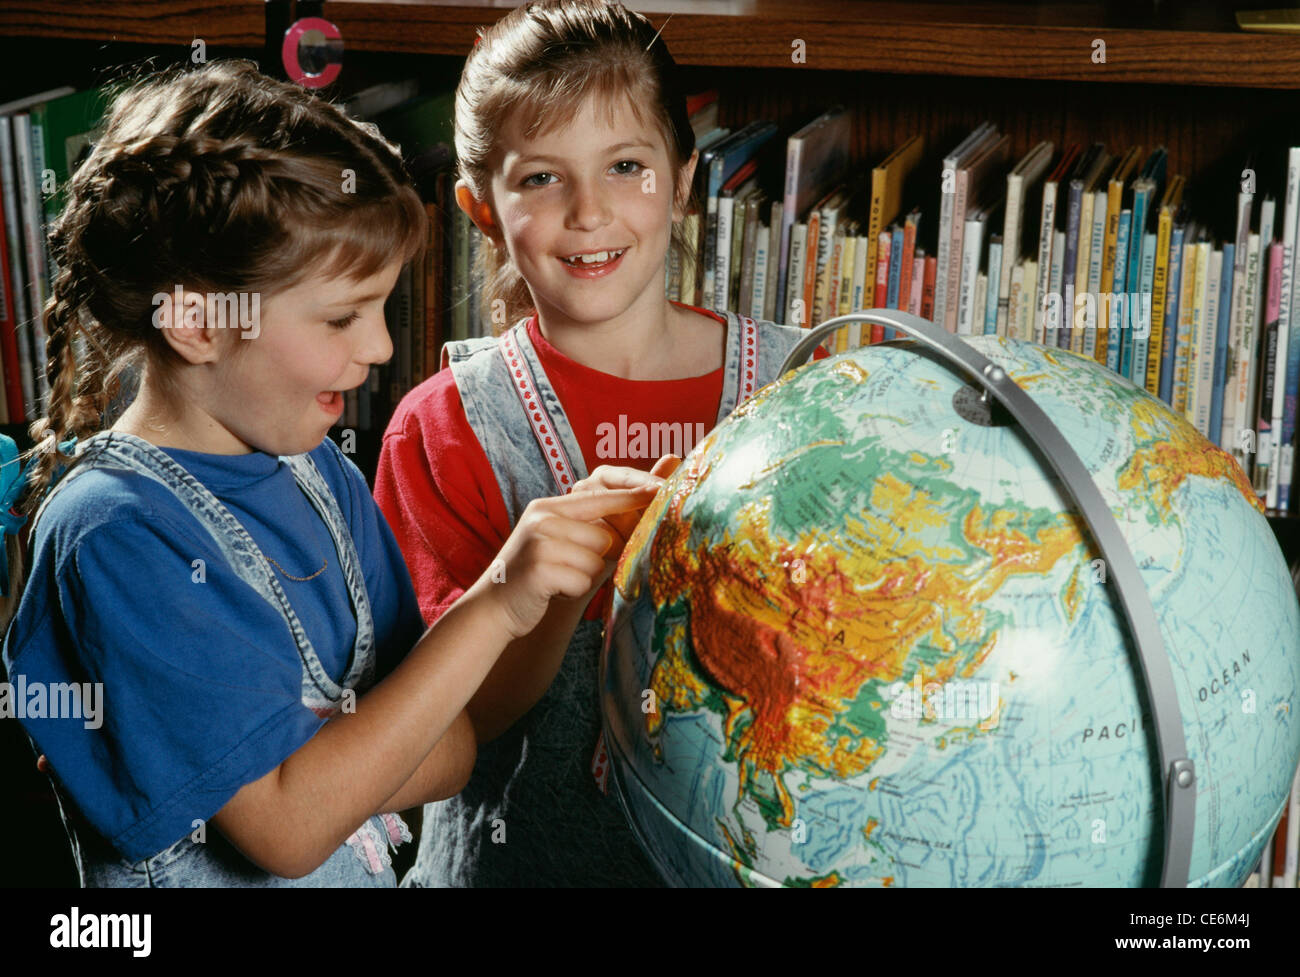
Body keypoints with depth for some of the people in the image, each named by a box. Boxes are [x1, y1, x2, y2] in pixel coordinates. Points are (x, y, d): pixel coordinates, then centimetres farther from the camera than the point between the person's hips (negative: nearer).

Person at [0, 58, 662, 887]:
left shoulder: (321, 472, 0)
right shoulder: (112, 536, -19)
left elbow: (451, 756, -1)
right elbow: (291, 829, -23)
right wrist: (493, 608, -25)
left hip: (372, 870, 5)